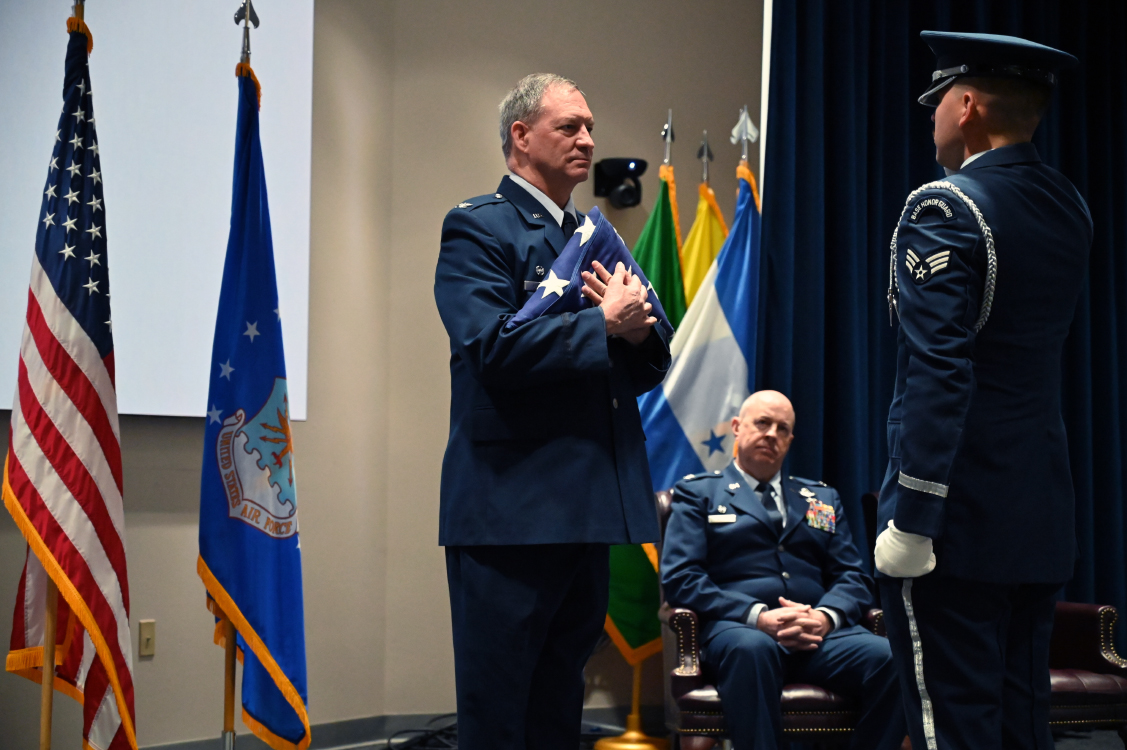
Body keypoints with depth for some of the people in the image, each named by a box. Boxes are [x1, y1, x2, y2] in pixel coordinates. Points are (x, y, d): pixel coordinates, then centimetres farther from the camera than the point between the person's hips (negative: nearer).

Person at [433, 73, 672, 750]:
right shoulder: (478, 227, -5)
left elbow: (650, 367, 16)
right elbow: (494, 349, -20)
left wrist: (640, 327, -7)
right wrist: (605, 324, -13)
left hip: (589, 508, 8)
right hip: (512, 509, -7)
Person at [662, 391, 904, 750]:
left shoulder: (823, 498, 27)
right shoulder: (698, 493, 15)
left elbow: (854, 577, 17)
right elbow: (680, 579, 2)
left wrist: (825, 616, -7)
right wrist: (758, 616, -13)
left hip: (820, 633, 4)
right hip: (738, 628, -3)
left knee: (890, 658, -28)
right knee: (751, 649, -40)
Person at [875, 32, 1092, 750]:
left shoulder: (945, 209, -14)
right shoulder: (1071, 207, 9)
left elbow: (938, 372, -22)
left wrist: (910, 523, -21)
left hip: (959, 520, -8)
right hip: (1043, 518, 8)